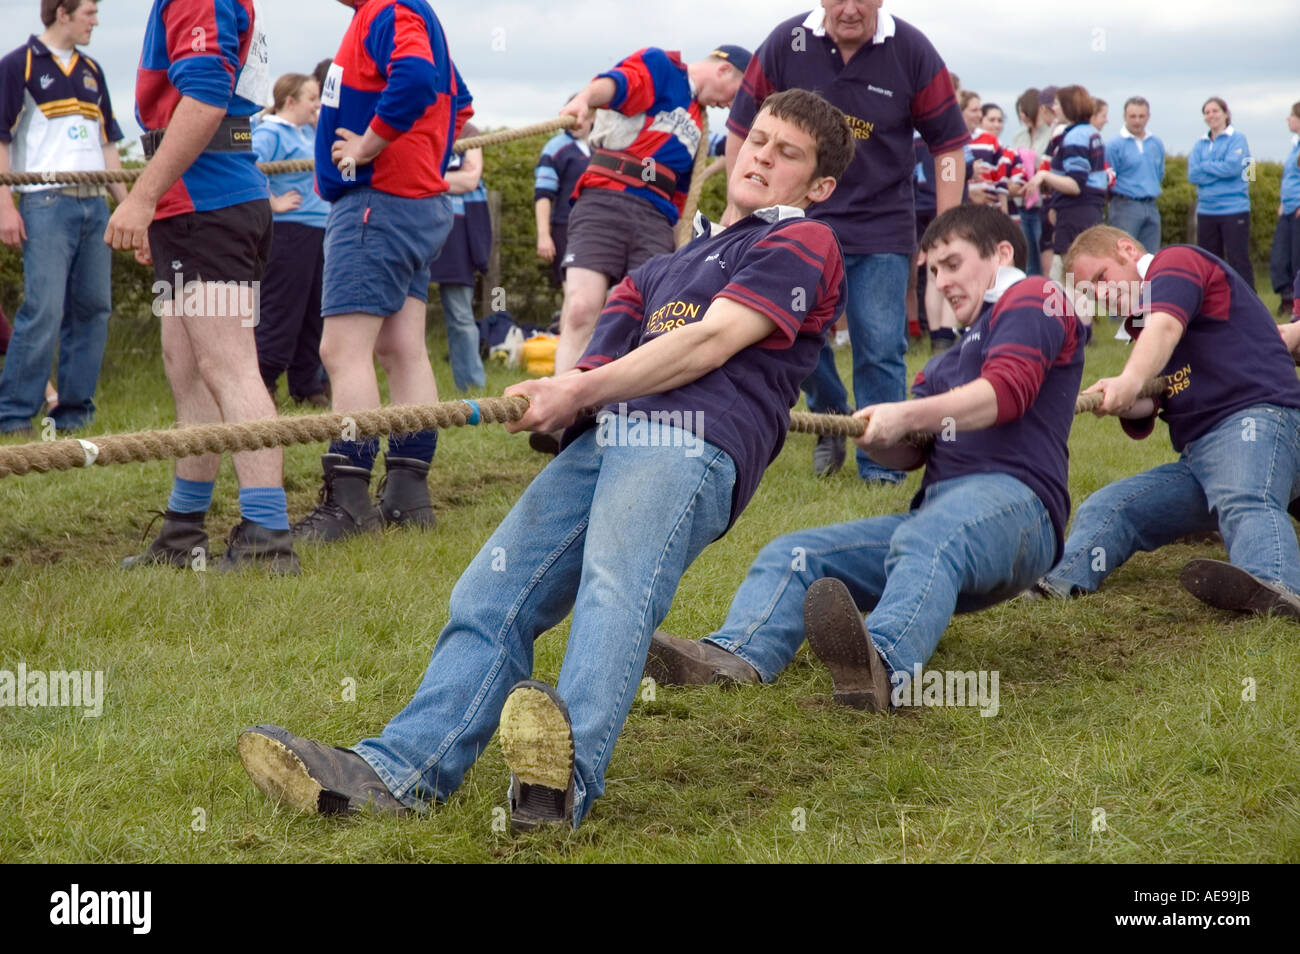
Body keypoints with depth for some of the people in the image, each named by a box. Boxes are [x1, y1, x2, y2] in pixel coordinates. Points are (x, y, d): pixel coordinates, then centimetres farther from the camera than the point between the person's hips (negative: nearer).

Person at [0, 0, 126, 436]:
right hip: (46, 203, -7)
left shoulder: (92, 72, 19)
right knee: (44, 310, -14)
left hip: (94, 204, 7)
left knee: (93, 309, 5)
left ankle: (74, 412, 13)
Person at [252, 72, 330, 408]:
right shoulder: (270, 132, -11)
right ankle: (261, 384, -2)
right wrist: (273, 203, -20)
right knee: (280, 309, -7)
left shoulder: (311, 133, 17)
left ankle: (306, 386, 20)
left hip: (318, 230, 9)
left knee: (313, 311, 12)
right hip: (289, 232, -9)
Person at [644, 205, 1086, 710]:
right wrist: (873, 434, -6)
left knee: (924, 542, -40)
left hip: (1010, 498, -8)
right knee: (793, 554, -11)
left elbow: (1008, 387, -10)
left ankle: (885, 666, -69)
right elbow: (910, 452, 17)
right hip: (936, 511, 8)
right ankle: (733, 656, -41)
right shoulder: (946, 365, 36)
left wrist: (907, 415, -22)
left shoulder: (1033, 296, 11)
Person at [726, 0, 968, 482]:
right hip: (802, 222, 1)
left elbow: (948, 144, -2)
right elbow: (741, 131, 2)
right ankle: (829, 416, 27)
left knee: (880, 350, -3)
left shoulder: (912, 52, -9)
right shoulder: (785, 44, -8)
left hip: (883, 229, -1)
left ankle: (880, 466, 9)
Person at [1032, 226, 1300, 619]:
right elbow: (1149, 404, 17)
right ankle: (1055, 582, -36)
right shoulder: (1141, 318, 31)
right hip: (1197, 454, 9)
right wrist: (1122, 402, -7)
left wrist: (1130, 379, -37)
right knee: (1105, 509, -11)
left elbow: (1166, 326, -19)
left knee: (1244, 503, -39)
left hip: (1257, 414, -9)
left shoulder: (1176, 261, 5)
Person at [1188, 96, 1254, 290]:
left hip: (1233, 209, -5)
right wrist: (1219, 170, -9)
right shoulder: (1200, 144, 12)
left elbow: (1233, 167, -16)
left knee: (1238, 260, -7)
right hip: (1206, 210, 5)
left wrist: (1205, 166, -4)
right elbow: (1192, 175, 0)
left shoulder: (1237, 139, -1)